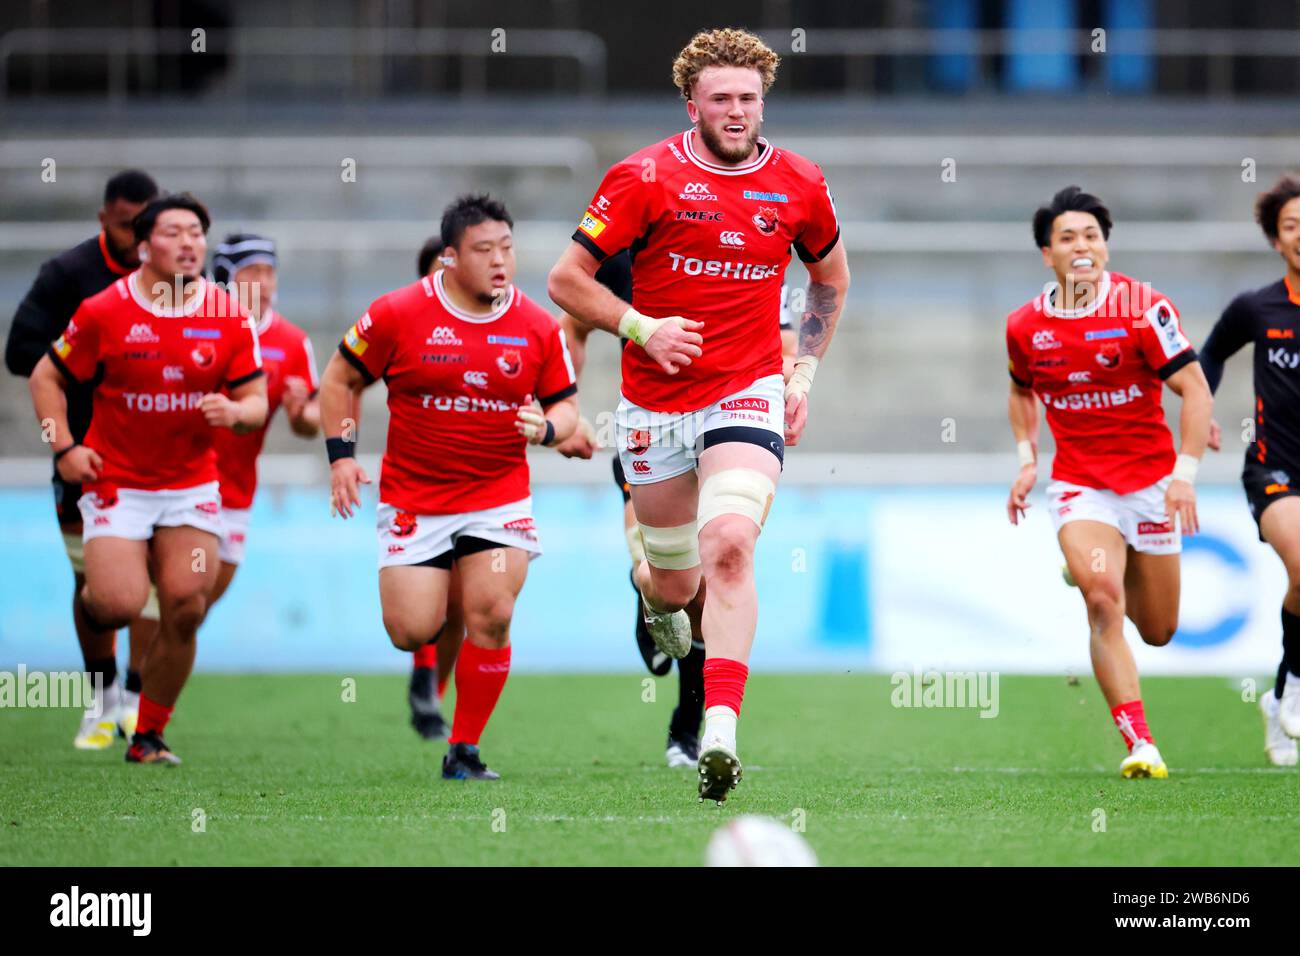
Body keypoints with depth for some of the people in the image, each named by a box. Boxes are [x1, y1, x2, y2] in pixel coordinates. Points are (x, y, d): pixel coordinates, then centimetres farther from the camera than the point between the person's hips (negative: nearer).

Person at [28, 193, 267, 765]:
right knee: (119, 605, -16)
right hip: (117, 481, -2)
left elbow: (256, 402, 3)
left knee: (184, 610, -6)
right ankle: (88, 602, 23)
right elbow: (45, 379, 2)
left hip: (192, 486, 2)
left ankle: (149, 737, 9)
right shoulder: (103, 313, -8)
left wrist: (235, 412, -20)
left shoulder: (230, 319, -2)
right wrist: (64, 447, -9)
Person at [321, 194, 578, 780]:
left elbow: (564, 404, 9)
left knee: (492, 616, -12)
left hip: (500, 497, 1)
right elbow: (340, 379, 4)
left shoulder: (538, 328, -2)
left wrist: (546, 428, -13)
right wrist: (341, 454, -4)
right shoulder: (398, 314, -8)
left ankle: (464, 750, 3)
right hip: (413, 499, -1)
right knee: (410, 632, -8)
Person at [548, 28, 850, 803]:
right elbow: (567, 279, -4)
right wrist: (642, 327, -16)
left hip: (747, 395, 0)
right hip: (656, 405, 0)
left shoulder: (798, 185, 1)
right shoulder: (646, 178, -7)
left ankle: (721, 734, -29)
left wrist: (805, 373, 11)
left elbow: (832, 279, 20)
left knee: (729, 547, -24)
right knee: (674, 583, 9)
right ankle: (654, 594, 50)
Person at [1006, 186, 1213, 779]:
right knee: (1103, 600, -24)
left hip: (1150, 479, 0)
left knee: (1158, 632, 10)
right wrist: (1027, 459, 6)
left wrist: (1185, 473, -20)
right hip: (1078, 482, 0)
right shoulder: (1024, 327, -3)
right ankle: (1139, 743, -23)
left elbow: (1195, 390, -11)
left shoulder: (1142, 308, -13)